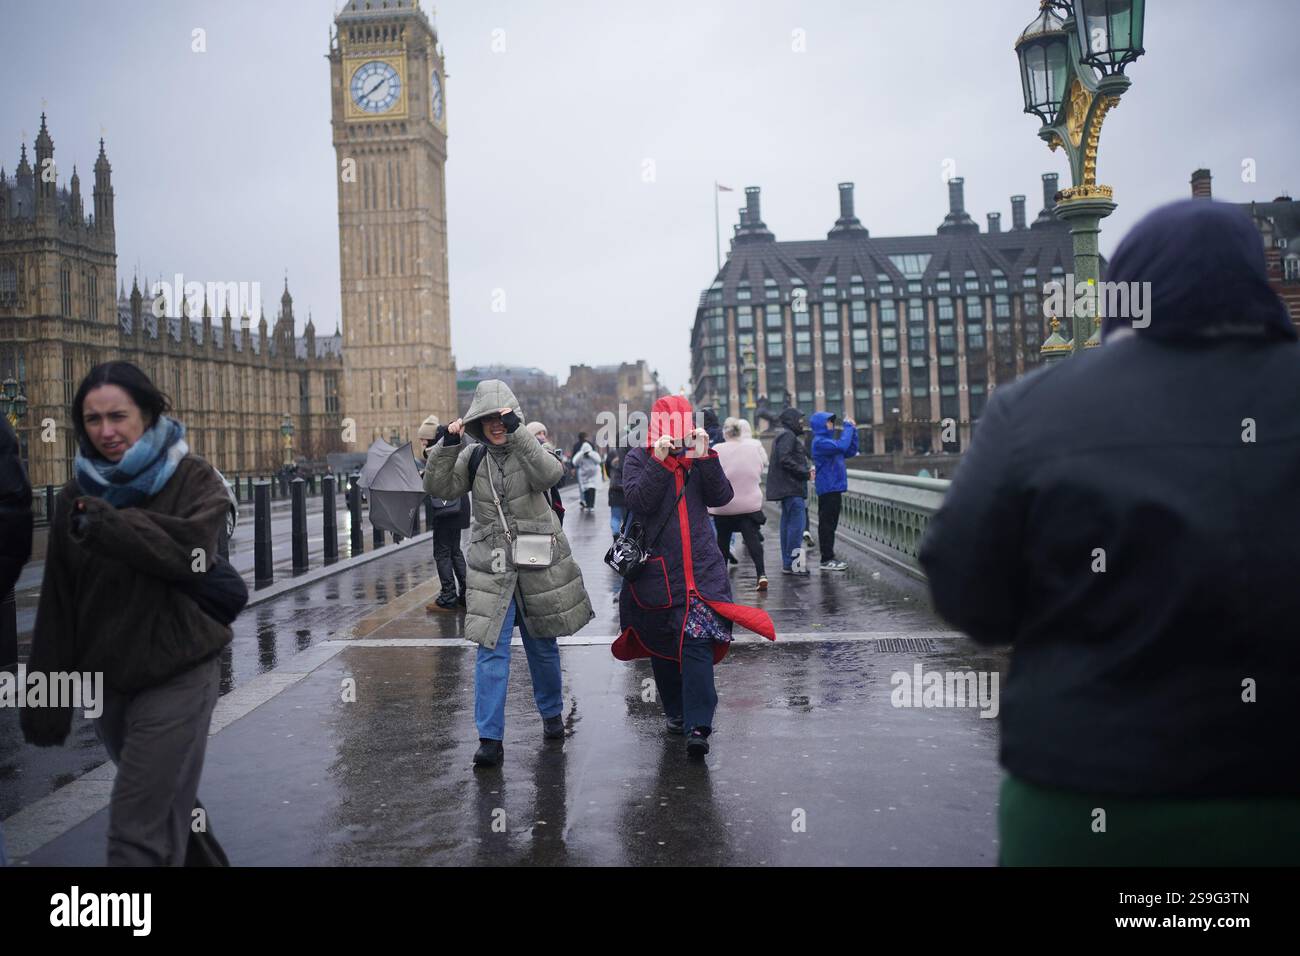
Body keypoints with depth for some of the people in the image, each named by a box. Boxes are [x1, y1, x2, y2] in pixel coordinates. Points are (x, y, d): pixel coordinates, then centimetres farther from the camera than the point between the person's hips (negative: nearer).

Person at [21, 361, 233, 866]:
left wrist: (102, 524, -24)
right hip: (107, 677, 5)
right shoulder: (77, 496, 4)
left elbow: (190, 549, -26)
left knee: (139, 830, -6)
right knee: (165, 801, 22)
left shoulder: (193, 478, -7)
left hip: (177, 675, -5)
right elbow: (57, 606, 4)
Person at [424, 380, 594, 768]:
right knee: (491, 650, -7)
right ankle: (490, 738, -2)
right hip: (492, 568, 1)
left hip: (538, 563, -1)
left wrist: (518, 432, -32)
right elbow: (438, 488, -7)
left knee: (543, 646, 15)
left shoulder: (528, 448, -4)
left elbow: (549, 474, -26)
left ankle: (552, 714, 37)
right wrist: (447, 446, -19)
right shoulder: (472, 456, 3)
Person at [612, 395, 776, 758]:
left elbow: (721, 496, -3)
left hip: (702, 567, 0)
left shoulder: (699, 458, 10)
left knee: (698, 643, -12)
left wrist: (705, 458, -13)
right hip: (656, 568, 0)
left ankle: (697, 726, -13)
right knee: (663, 645, 12)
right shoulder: (638, 459, 3)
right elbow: (638, 500, -13)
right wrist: (660, 460, -19)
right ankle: (675, 711, 30)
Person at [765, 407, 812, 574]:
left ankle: (787, 563, 15)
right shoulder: (788, 435, -11)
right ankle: (791, 564, -12)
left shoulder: (783, 435, 22)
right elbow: (785, 459, -22)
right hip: (792, 487, -11)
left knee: (788, 524, 11)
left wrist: (804, 472, 11)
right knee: (797, 524, -11)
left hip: (786, 489, 11)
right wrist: (805, 472, -15)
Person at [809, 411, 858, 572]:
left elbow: (850, 451, 17)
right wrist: (848, 427, -13)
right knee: (827, 524, -7)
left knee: (830, 524, 12)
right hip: (828, 488, -10)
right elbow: (841, 446, -25)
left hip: (833, 488, 10)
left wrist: (853, 430, 9)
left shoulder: (828, 441, 18)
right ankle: (826, 560, -5)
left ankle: (829, 557, 16)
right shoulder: (820, 441, -12)